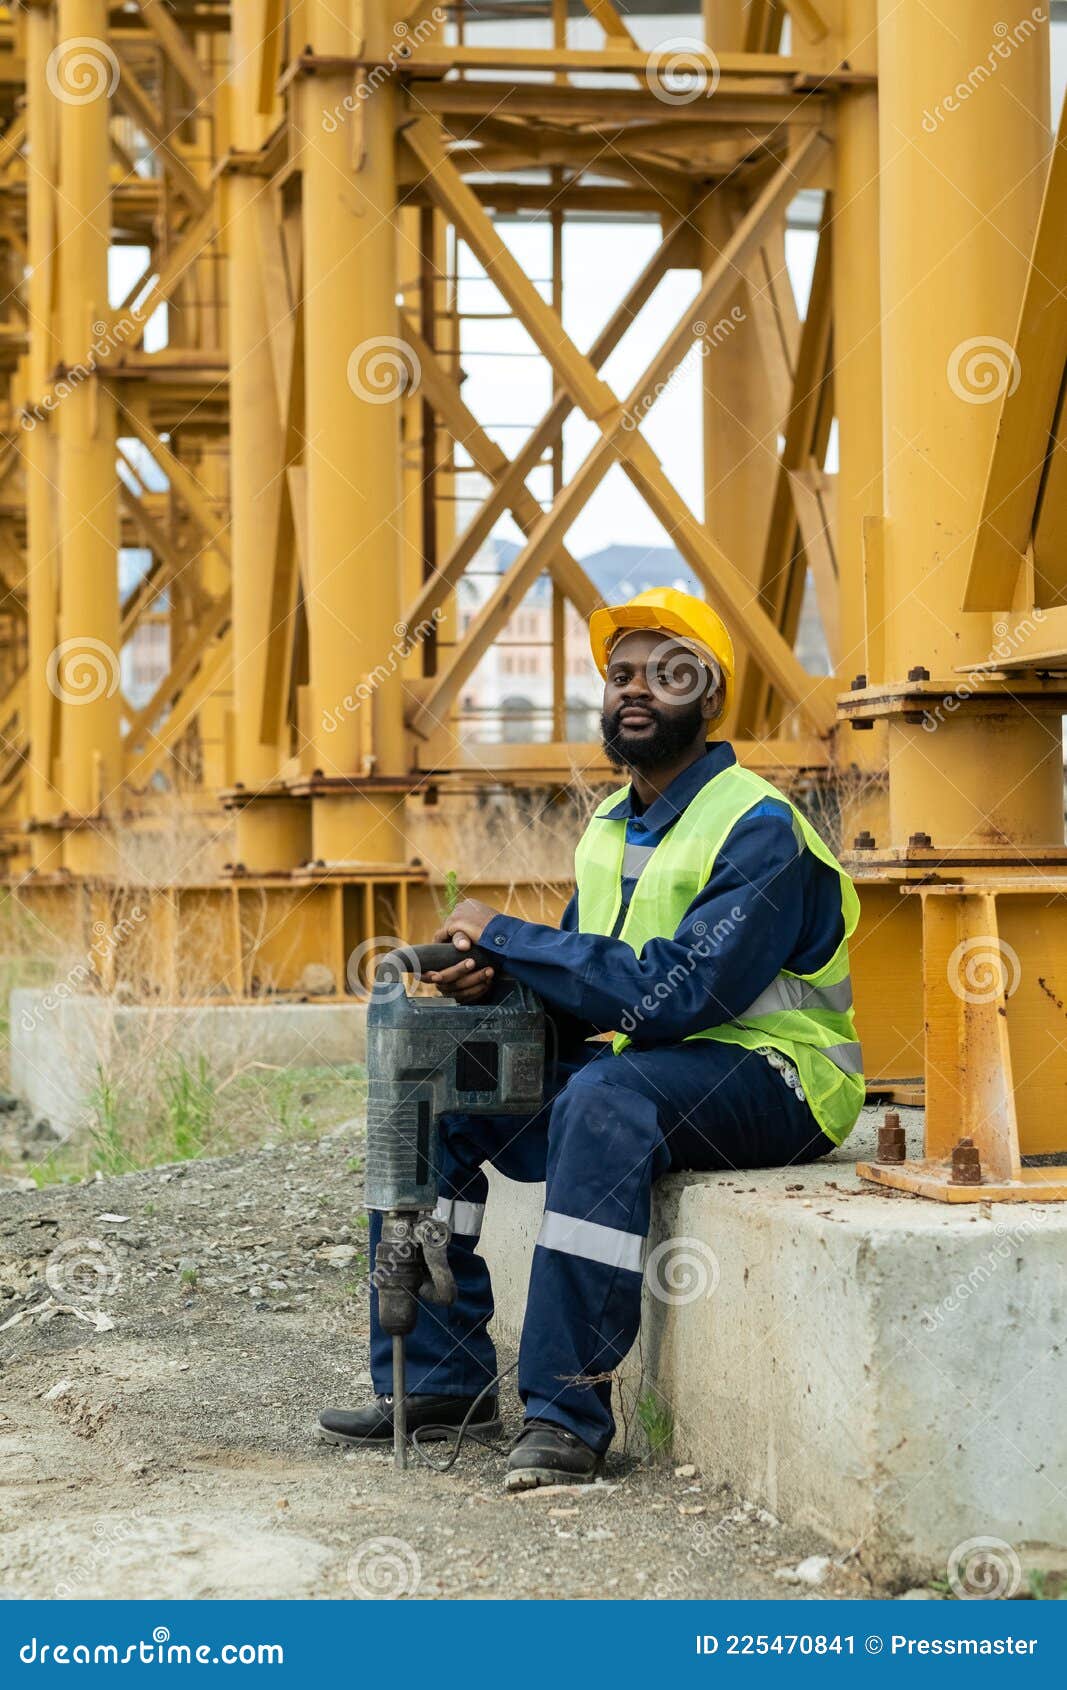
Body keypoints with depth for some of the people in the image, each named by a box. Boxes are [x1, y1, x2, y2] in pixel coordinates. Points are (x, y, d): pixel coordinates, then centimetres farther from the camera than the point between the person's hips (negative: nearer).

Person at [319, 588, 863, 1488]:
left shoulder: (759, 830, -16)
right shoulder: (612, 825, 11)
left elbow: (670, 995, -27)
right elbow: (585, 992, 12)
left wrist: (503, 934, -20)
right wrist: (497, 975, -12)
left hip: (771, 1079, -9)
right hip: (644, 1064, 9)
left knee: (605, 1101, -37)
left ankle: (568, 1410, -33)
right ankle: (437, 1374, 1)